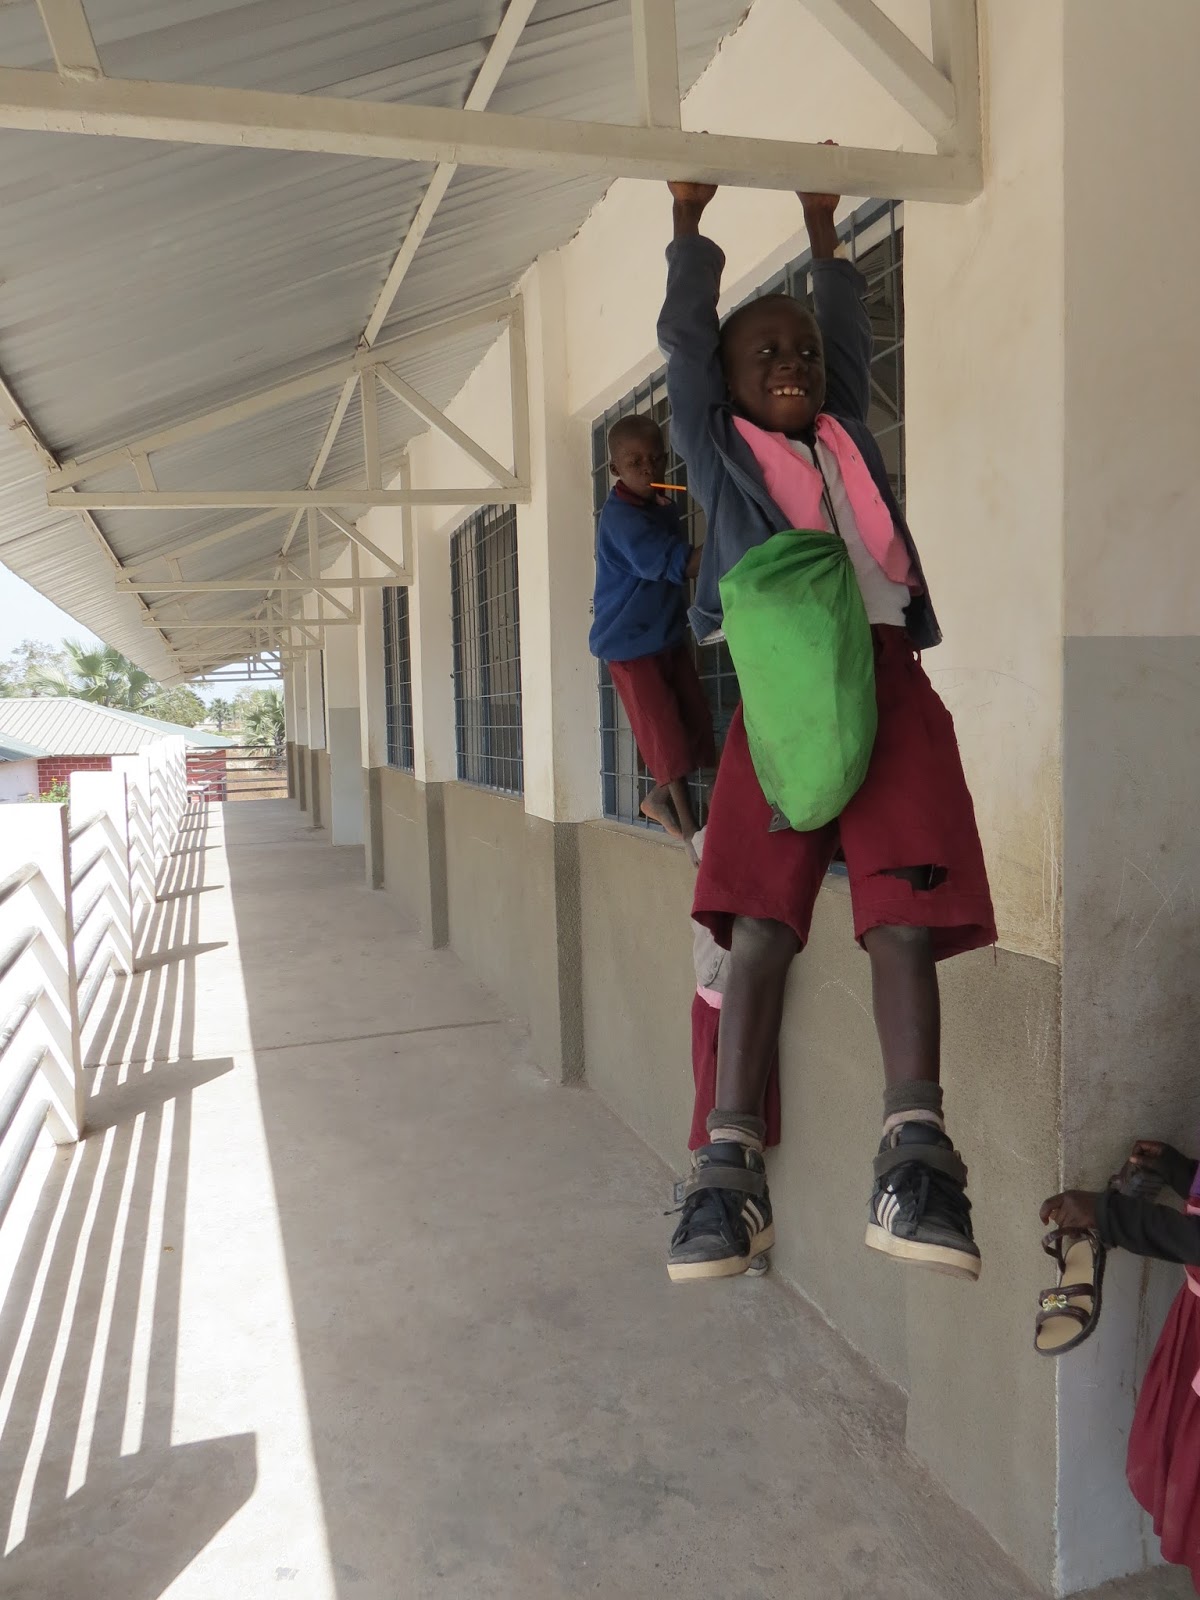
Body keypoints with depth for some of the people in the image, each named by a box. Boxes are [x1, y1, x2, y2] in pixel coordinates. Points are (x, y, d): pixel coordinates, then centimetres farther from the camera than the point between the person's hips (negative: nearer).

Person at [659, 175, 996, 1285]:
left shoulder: (851, 437, 28)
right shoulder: (717, 446, 20)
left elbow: (849, 336, 38)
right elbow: (684, 337, 20)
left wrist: (823, 229, 49)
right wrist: (690, 219, 29)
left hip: (888, 679, 2)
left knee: (904, 912, -14)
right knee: (760, 922, -10)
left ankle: (914, 1152, -16)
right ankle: (732, 1162, -8)